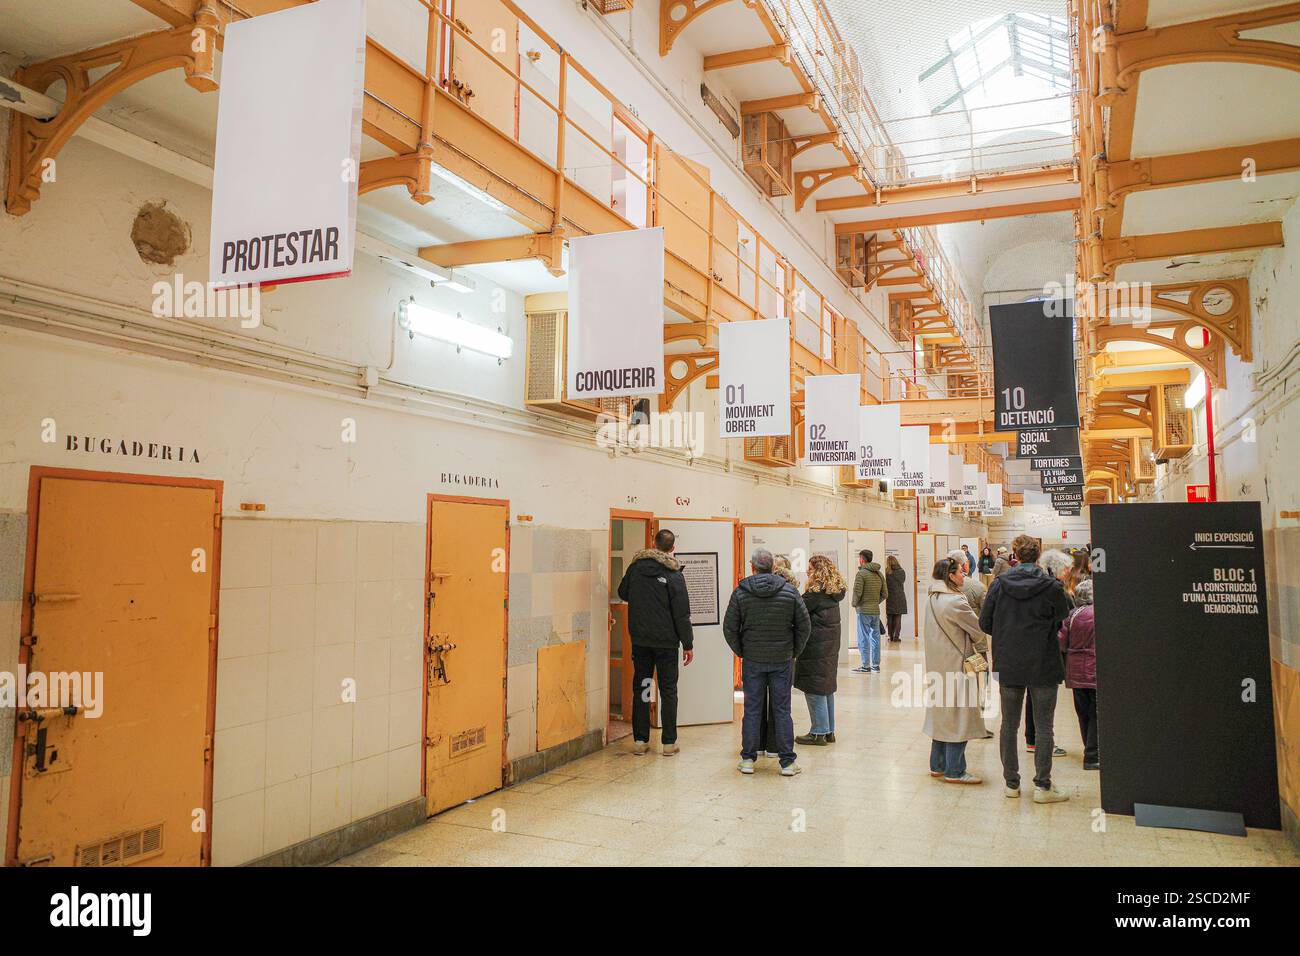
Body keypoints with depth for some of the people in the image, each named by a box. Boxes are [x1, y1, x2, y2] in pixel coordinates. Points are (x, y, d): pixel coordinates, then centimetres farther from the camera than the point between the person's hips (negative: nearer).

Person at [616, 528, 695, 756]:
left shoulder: (636, 566, 0)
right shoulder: (674, 575, -11)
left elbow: (623, 593, 15)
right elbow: (682, 613, -11)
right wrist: (688, 644, -4)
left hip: (640, 639, 3)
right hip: (666, 641, -3)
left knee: (640, 687, 11)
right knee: (668, 690, 6)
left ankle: (640, 740, 13)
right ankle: (669, 742, 9)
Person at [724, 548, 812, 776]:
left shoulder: (740, 592, -6)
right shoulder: (789, 591, -4)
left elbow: (729, 628, -3)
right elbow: (804, 626, -1)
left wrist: (741, 652, 9)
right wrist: (794, 652, 10)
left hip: (752, 660, 0)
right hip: (782, 660, 0)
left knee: (752, 710, 8)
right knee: (782, 710, 6)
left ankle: (748, 759, 14)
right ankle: (787, 762, 10)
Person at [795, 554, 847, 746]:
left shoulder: (816, 592, -16)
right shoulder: (833, 592, 9)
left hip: (816, 647, -9)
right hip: (830, 645, 9)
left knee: (814, 689, -1)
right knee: (827, 688, 15)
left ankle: (818, 733, 4)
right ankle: (829, 731, 22)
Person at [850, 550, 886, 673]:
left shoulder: (861, 573, -12)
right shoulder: (879, 574, 10)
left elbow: (857, 592, -16)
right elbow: (884, 593, 11)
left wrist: (855, 603, 0)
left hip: (864, 610, -6)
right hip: (876, 610, 7)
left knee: (863, 638, -1)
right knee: (875, 637, 10)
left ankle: (865, 665, 1)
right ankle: (876, 665, 14)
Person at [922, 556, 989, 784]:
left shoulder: (931, 598, 6)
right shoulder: (955, 601, -20)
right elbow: (978, 629, -10)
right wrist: (982, 649, 9)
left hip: (937, 666, 9)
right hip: (956, 666, -9)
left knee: (942, 714, 17)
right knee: (958, 716, 1)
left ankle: (937, 765, 24)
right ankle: (954, 771, 7)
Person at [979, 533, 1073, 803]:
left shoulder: (999, 584, -6)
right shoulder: (1052, 587, -11)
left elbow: (985, 623, -2)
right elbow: (1063, 624, -3)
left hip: (1008, 666, 2)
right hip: (1043, 666, -2)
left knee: (1009, 725, 13)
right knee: (1043, 728, 7)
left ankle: (1011, 783, 20)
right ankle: (1042, 786, 10)